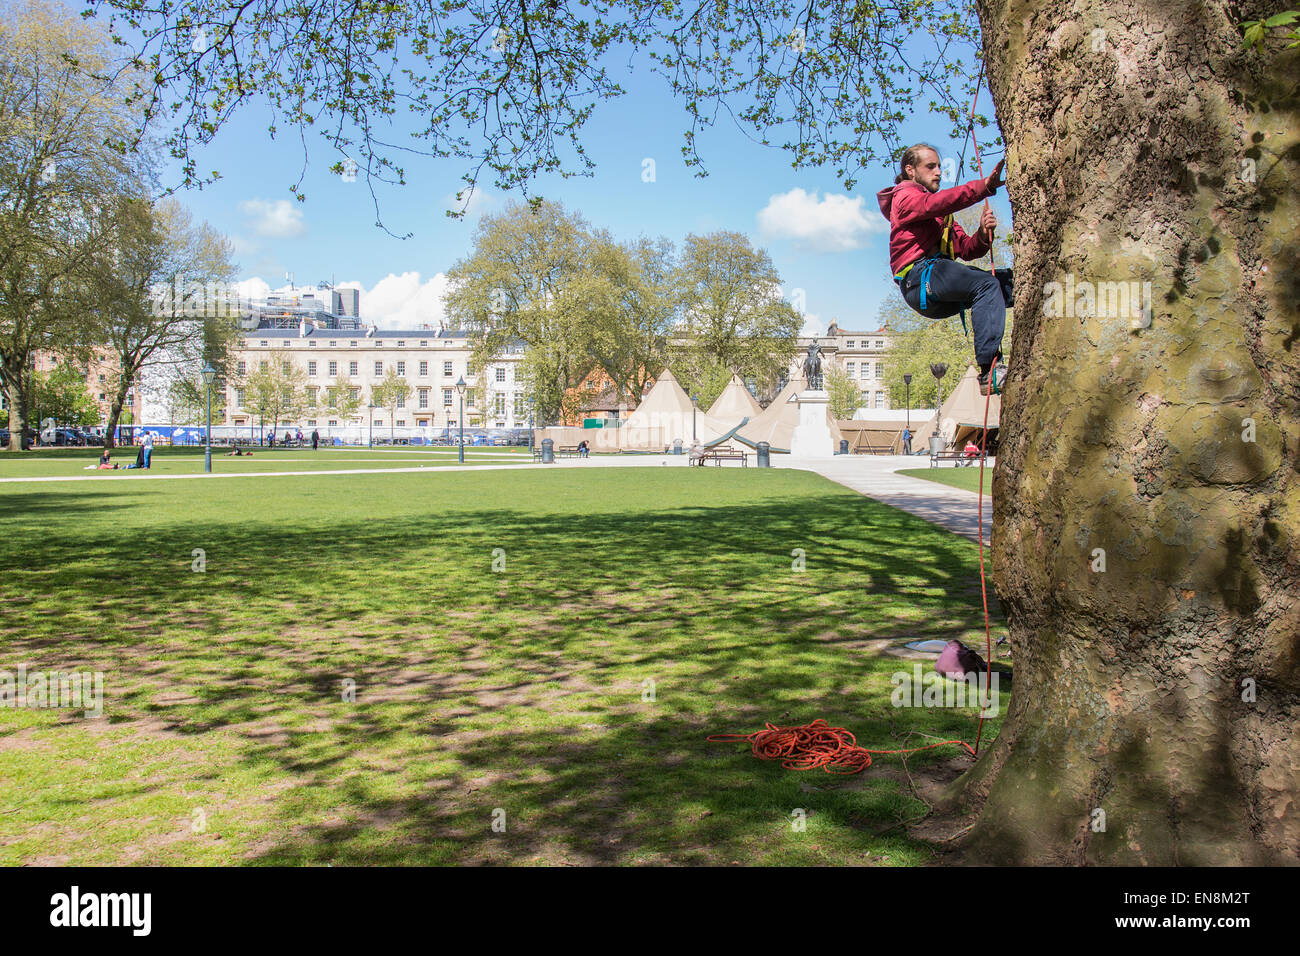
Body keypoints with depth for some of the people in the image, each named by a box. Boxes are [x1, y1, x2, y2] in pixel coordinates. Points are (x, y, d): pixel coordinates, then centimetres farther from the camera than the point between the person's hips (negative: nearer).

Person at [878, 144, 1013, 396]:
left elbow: (966, 249, 21)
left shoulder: (941, 214, 33)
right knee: (986, 284, -29)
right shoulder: (905, 197, 8)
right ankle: (989, 372, -38)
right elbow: (938, 203, -16)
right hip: (918, 277, -9)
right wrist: (984, 186, -22)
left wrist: (983, 235, -1)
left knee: (1010, 280, -5)